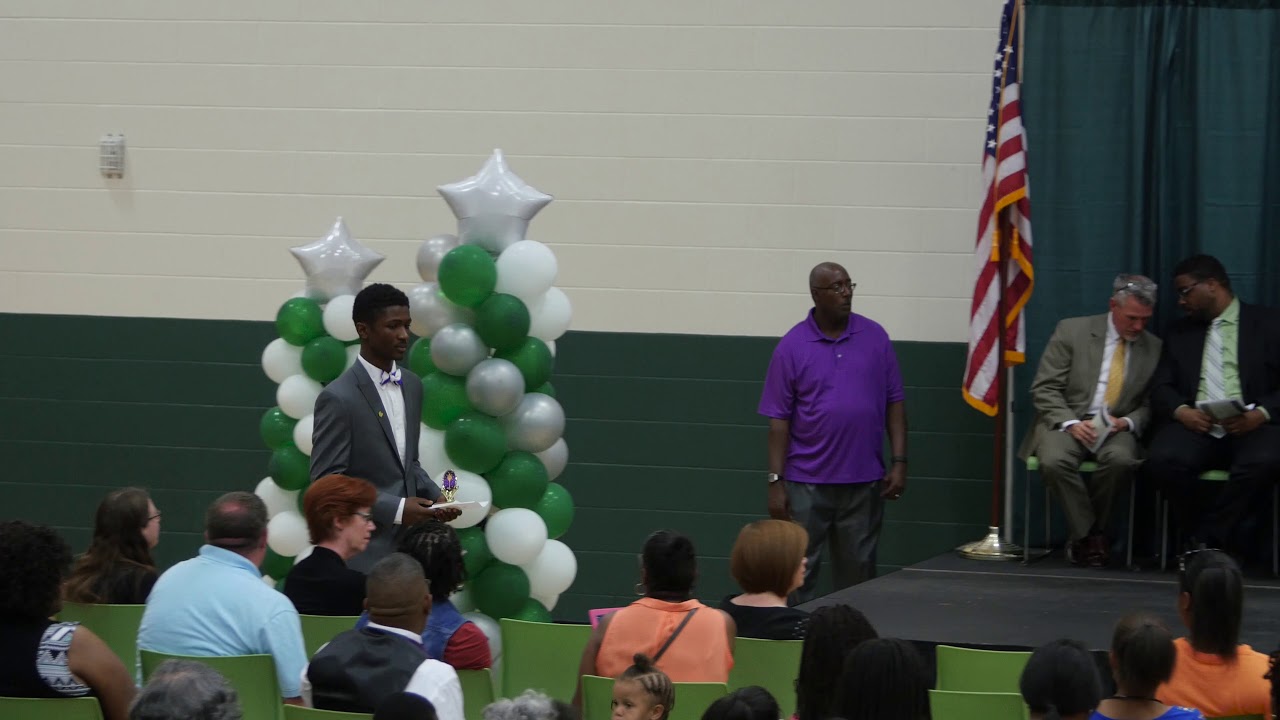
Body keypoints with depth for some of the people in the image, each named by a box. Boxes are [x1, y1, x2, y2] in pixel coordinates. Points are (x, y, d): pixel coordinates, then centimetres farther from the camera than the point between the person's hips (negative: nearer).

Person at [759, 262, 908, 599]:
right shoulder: (792, 347, -3)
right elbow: (779, 419, -3)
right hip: (807, 482, -2)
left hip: (864, 482, 2)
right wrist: (775, 482, -7)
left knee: (858, 572, 8)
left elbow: (894, 403, 6)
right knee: (799, 573, 3)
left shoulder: (875, 337, 3)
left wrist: (899, 462, -1)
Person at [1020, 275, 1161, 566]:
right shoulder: (1072, 331, 0)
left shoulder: (1154, 348, 8)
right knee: (1054, 461, -36)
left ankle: (1083, 536, -14)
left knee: (1121, 460, -34)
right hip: (1066, 421, -1)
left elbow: (1150, 404, 12)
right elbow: (1044, 389, -3)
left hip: (1115, 428, 2)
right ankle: (1087, 534, -18)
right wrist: (1070, 423, -18)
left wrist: (1127, 422, -10)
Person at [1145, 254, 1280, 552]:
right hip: (1196, 424, 3)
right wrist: (1181, 411, -10)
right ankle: (1227, 535, -11)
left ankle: (1206, 538, -18)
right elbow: (1160, 388, 13)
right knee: (1162, 460, -31)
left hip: (1250, 425, -3)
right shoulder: (1179, 333, 21)